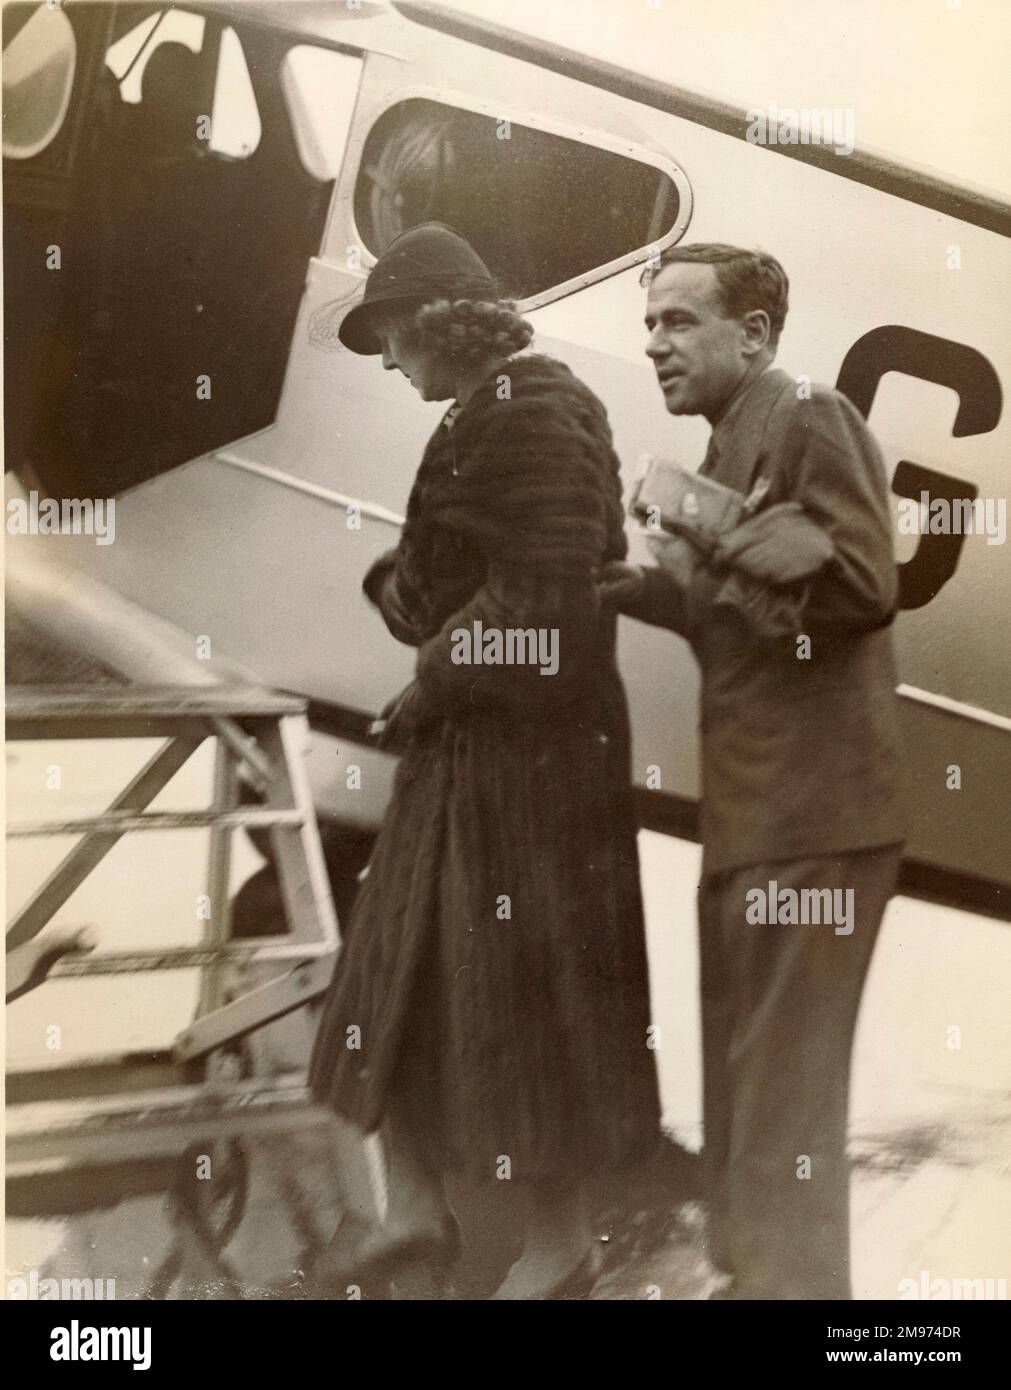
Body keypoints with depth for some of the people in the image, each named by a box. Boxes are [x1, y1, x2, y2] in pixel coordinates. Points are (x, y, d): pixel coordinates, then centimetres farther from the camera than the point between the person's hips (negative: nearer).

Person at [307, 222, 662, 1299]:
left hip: (530, 747, -10)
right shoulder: (480, 414, 11)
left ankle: (559, 1246, 20)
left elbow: (540, 600, -24)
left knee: (526, 993, 3)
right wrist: (399, 585, -1)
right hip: (462, 743, 10)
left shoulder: (532, 409, -18)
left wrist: (430, 685, -13)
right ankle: (417, 1208, 29)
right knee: (406, 975, 15)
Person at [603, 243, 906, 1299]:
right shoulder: (728, 450, 17)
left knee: (782, 1095, -5)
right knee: (742, 1086, 18)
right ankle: (750, 1271, 31)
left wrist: (719, 532, -21)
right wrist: (640, 584, 8)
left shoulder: (810, 417, -9)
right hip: (752, 813, 10)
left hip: (810, 814, -10)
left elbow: (861, 585, -19)